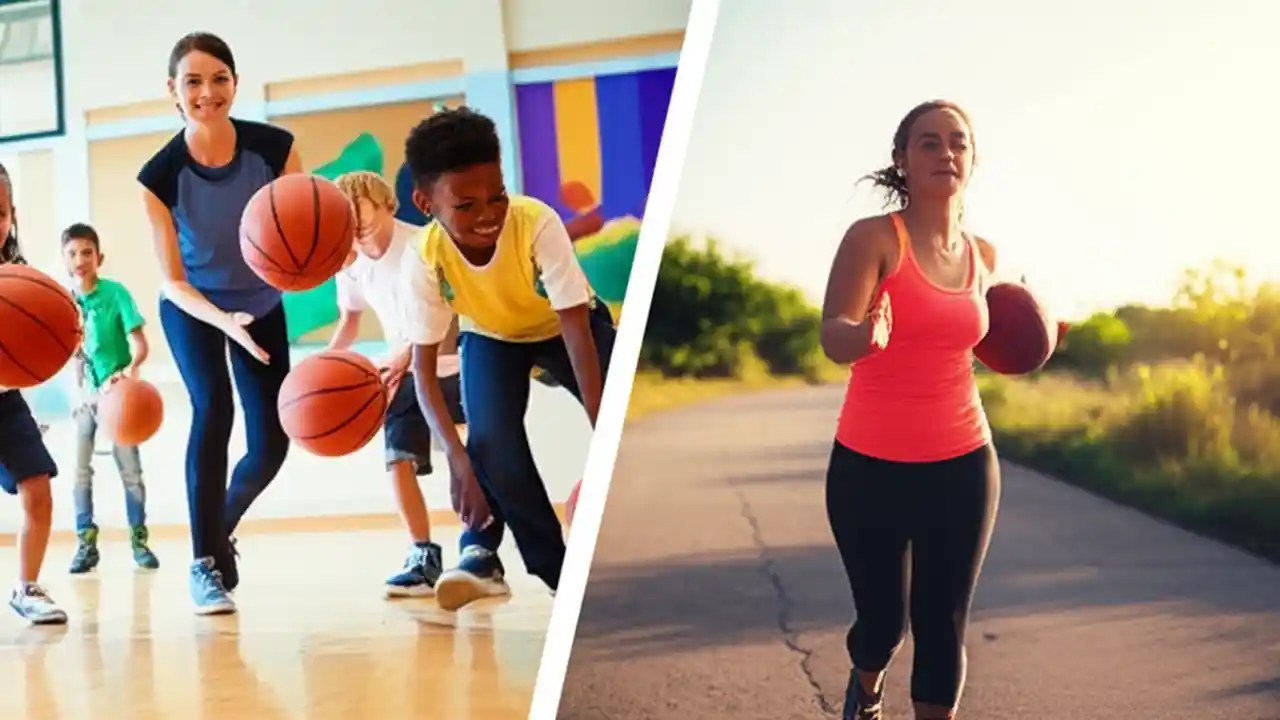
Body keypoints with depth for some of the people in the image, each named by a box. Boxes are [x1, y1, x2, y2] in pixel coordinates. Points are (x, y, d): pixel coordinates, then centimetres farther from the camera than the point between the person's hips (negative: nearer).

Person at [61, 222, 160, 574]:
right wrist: (78, 389, 4)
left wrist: (131, 368, -36)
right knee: (81, 470, 4)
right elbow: (72, 351, 9)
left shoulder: (116, 293, -12)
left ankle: (139, 539, 11)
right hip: (85, 393, 4)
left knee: (130, 468, 2)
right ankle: (86, 543, 11)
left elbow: (140, 343, -17)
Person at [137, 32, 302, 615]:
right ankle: (204, 563, -14)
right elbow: (173, 281, -21)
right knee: (213, 409, -25)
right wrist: (225, 321, -38)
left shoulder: (276, 148, -23)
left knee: (271, 444, -2)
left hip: (262, 305, 2)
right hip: (192, 309, -2)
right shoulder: (160, 175, -25)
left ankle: (220, 530, 29)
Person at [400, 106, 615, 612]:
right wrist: (457, 457, -37)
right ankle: (483, 551, -1)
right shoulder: (426, 260, -31)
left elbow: (577, 331, -37)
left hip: (562, 325, 0)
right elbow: (424, 367, -25)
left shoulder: (537, 223, -38)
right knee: (491, 437, -23)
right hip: (491, 337, 1)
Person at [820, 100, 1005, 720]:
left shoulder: (983, 256, 6)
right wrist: (867, 334, -45)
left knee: (944, 623, 3)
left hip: (961, 466, 3)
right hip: (869, 466, -3)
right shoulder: (873, 238, -10)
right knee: (883, 618, 9)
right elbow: (833, 338, -23)